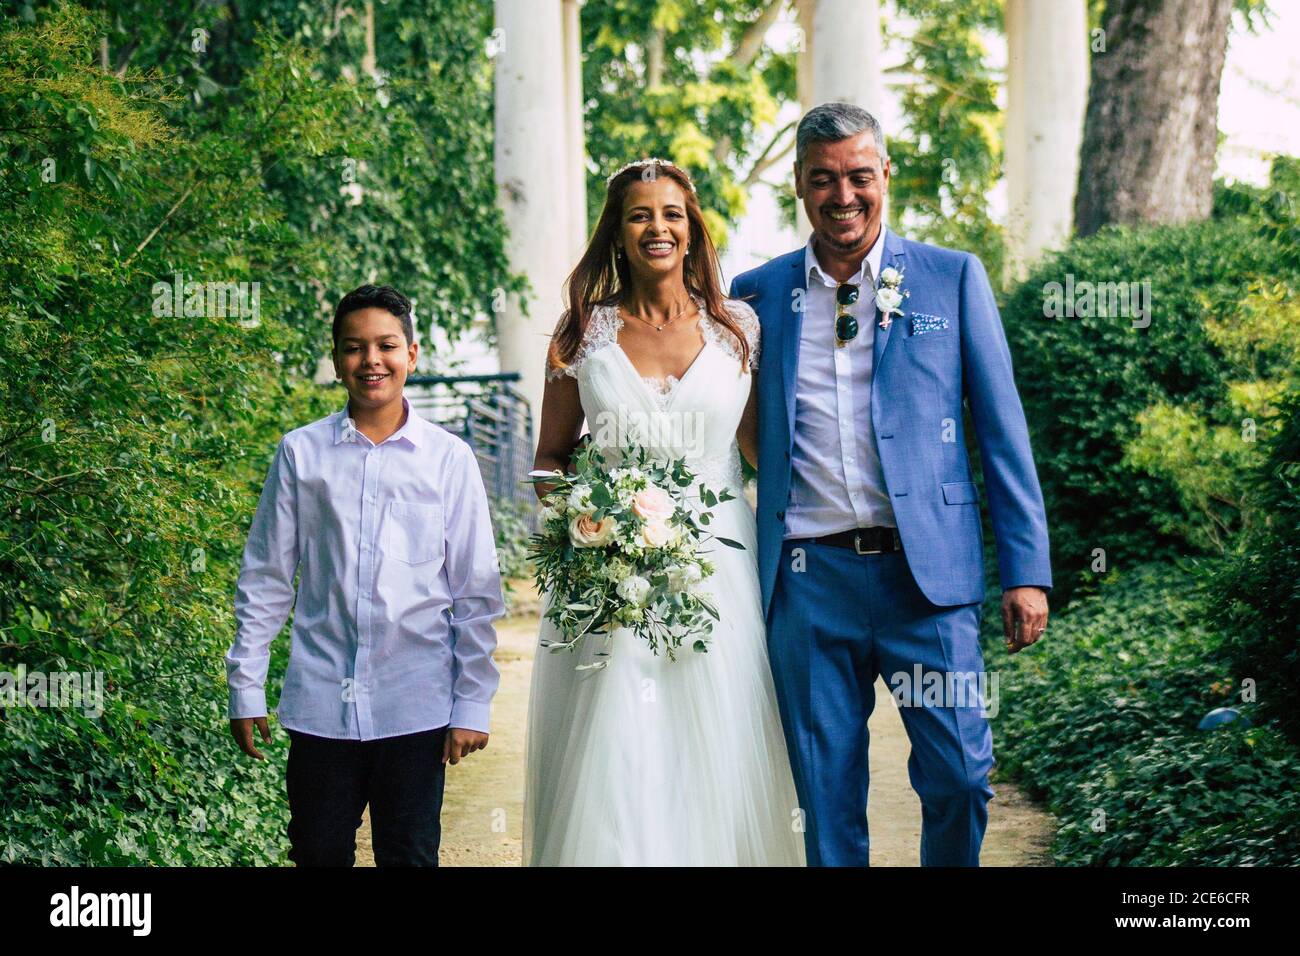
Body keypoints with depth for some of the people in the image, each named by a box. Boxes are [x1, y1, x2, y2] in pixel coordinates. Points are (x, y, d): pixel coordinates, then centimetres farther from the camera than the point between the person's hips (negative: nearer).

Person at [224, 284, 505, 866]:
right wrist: (245, 687, 5)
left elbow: (476, 592, 2)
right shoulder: (301, 453, 1)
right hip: (319, 705, 1)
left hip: (416, 707, -1)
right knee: (319, 854, 9)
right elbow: (264, 578, 7)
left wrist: (472, 705, 0)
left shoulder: (448, 459, -1)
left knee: (410, 855, 8)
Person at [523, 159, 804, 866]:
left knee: (718, 760, 2)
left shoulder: (737, 328, 6)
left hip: (719, 564, 1)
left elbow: (762, 445, 14)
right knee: (612, 763, -3)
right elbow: (550, 457, 10)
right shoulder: (583, 333, 5)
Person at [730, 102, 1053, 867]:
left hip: (925, 573, -1)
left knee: (960, 776, -4)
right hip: (807, 580, 1)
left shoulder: (952, 278, 5)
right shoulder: (758, 294, 9)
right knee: (827, 802, 6)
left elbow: (1002, 431, 4)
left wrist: (1027, 570, -3)